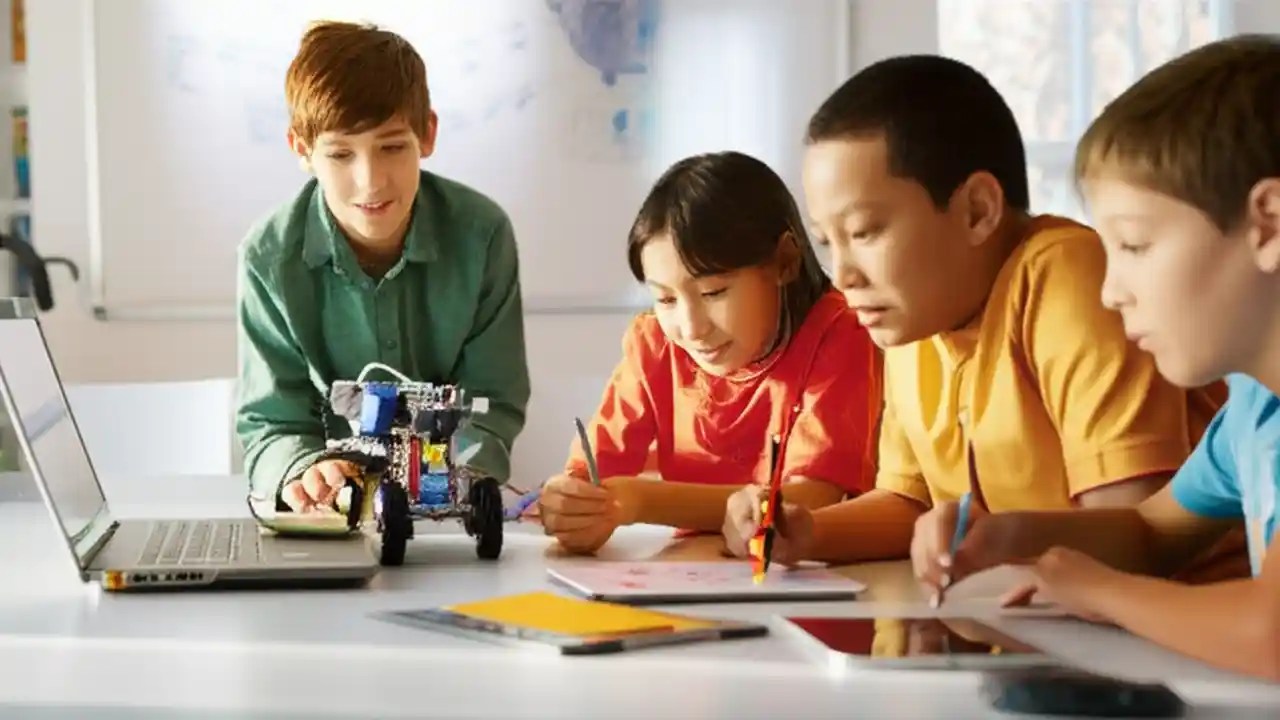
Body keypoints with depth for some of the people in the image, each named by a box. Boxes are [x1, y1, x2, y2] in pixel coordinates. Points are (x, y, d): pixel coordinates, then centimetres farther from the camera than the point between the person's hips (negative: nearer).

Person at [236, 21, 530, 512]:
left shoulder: (482, 235, -9)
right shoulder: (270, 258, -9)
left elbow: (493, 403, -4)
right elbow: (272, 421, -5)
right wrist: (303, 472, -27)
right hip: (329, 517, -1)